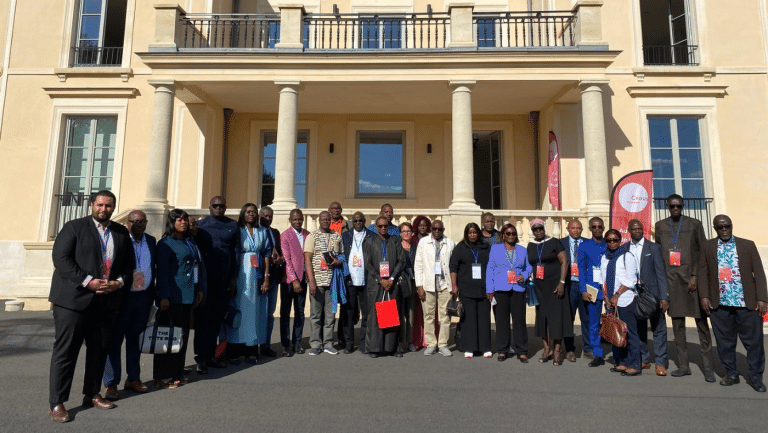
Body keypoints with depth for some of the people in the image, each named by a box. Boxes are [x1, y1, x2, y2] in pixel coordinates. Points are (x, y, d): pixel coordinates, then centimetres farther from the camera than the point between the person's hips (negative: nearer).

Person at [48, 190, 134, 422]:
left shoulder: (122, 233, 10)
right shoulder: (74, 227, -2)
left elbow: (129, 264, 12)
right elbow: (60, 257, -10)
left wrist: (119, 282, -6)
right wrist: (88, 281, -18)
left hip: (107, 300, 5)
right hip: (73, 299, -4)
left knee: (99, 349, 12)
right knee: (65, 350, 1)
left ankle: (92, 395, 27)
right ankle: (57, 404, 11)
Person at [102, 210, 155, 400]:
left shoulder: (151, 241, 9)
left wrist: (151, 295, 9)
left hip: (143, 297, 5)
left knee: (135, 340, 15)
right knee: (114, 340, 3)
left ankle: (133, 379, 27)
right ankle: (111, 384, 12)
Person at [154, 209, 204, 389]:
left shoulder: (190, 242, 16)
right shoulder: (165, 243, -6)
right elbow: (162, 271, -11)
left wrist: (199, 289, 17)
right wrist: (163, 297, -15)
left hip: (188, 295, 7)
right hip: (173, 296, -7)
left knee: (183, 334, 12)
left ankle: (177, 373, 23)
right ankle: (163, 376, 8)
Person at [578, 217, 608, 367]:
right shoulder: (584, 246, 7)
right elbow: (581, 269, 4)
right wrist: (583, 290, -4)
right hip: (592, 289, 0)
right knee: (593, 322, 2)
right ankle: (597, 354, 11)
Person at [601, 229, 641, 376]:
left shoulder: (627, 256, -3)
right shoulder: (605, 258, 13)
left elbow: (630, 280, -8)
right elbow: (603, 280, 12)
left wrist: (616, 295, -10)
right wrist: (606, 298, 2)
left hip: (625, 300, -6)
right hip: (610, 301, 6)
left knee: (630, 332, -4)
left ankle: (634, 365, 1)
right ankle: (621, 362, 16)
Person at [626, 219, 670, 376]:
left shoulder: (654, 248, 1)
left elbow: (660, 273, -3)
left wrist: (664, 297, -10)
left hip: (652, 294, -2)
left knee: (658, 328, 1)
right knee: (638, 328, 9)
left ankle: (660, 363, 8)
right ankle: (643, 360, 20)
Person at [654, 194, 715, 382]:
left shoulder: (694, 224, 6)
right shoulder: (660, 226, 12)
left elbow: (703, 252, 2)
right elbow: (658, 253, 11)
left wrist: (695, 276, -7)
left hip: (692, 278, -2)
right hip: (671, 279, 2)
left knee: (701, 322, -1)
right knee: (677, 323, 6)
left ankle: (708, 367, 6)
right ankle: (683, 365, 13)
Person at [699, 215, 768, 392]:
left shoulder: (748, 245, 7)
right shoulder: (707, 247, 8)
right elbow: (703, 272, 6)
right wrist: (704, 296, -2)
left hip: (747, 303, 0)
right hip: (719, 304, 0)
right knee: (725, 342, 8)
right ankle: (731, 374, 23)